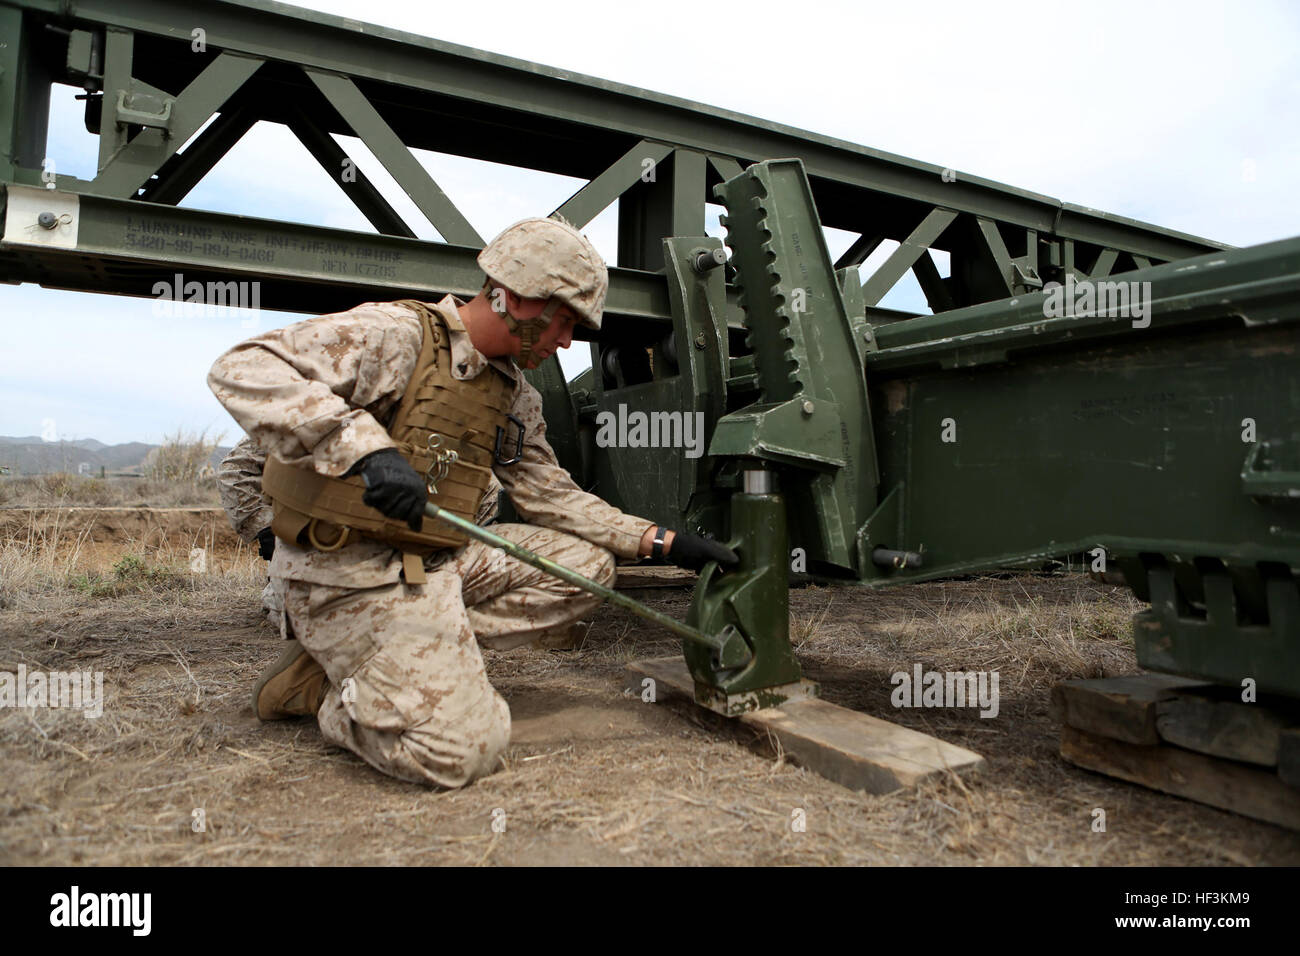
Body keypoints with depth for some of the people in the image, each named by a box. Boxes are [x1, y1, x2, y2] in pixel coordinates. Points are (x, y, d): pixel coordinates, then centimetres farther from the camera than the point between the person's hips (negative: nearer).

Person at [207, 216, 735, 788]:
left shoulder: (516, 398, 12)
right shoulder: (394, 333, -12)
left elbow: (552, 495, 14)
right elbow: (243, 369, -21)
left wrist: (660, 541, 6)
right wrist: (364, 444, -35)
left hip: (439, 560, 8)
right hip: (353, 570, -8)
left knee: (586, 563, -2)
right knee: (460, 748, -22)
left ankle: (426, 650, -6)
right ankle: (326, 689, 5)